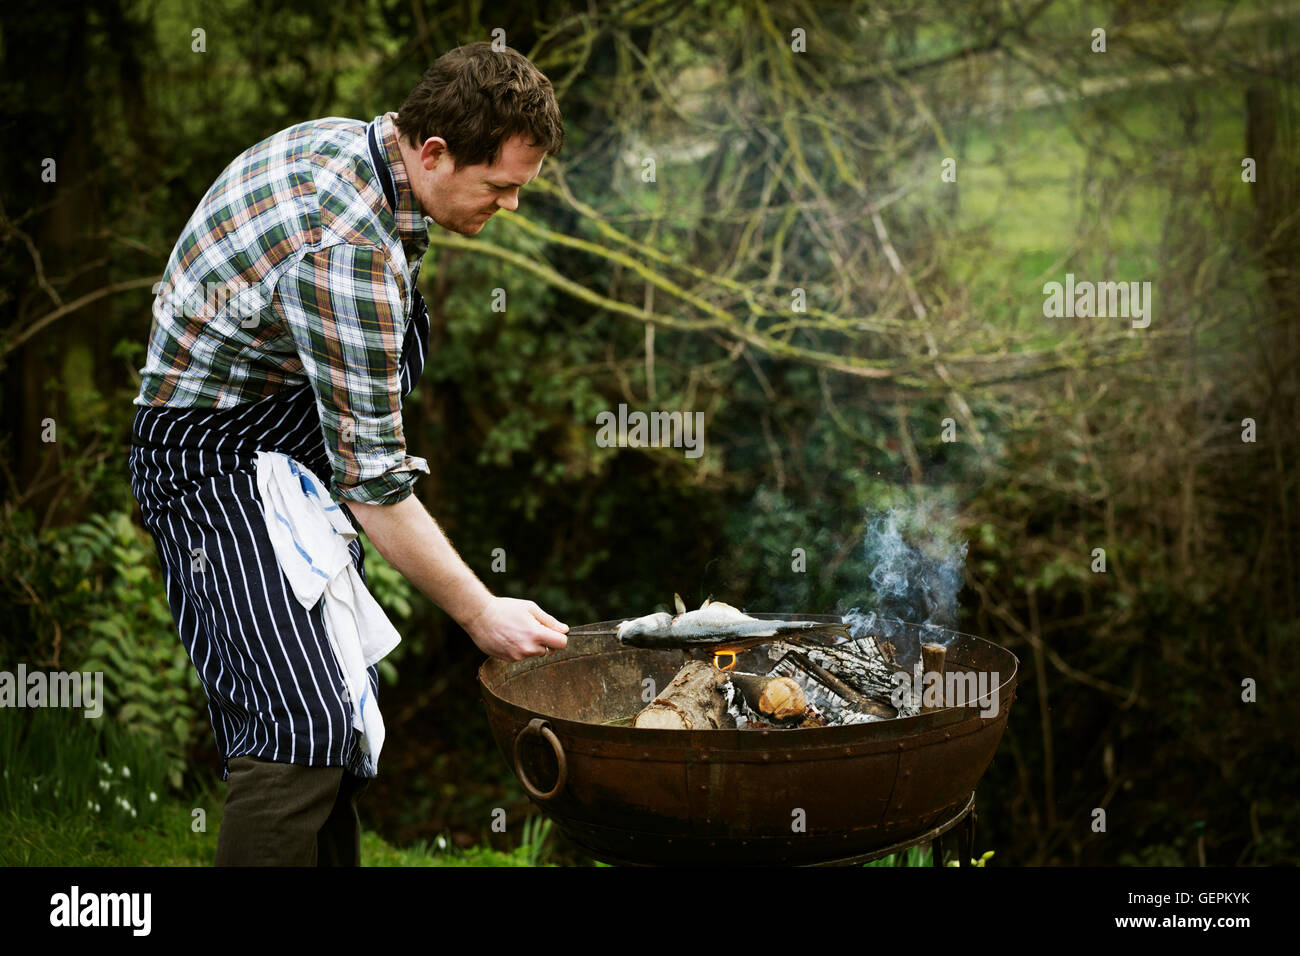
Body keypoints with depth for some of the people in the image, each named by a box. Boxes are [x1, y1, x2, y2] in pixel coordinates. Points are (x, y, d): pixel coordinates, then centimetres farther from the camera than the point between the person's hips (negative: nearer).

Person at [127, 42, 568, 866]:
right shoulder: (350, 250, -29)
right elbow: (373, 477, -26)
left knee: (341, 709, 9)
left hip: (288, 447, 10)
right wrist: (481, 614, -18)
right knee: (301, 725, -20)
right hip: (219, 464, -10)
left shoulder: (346, 141, 1)